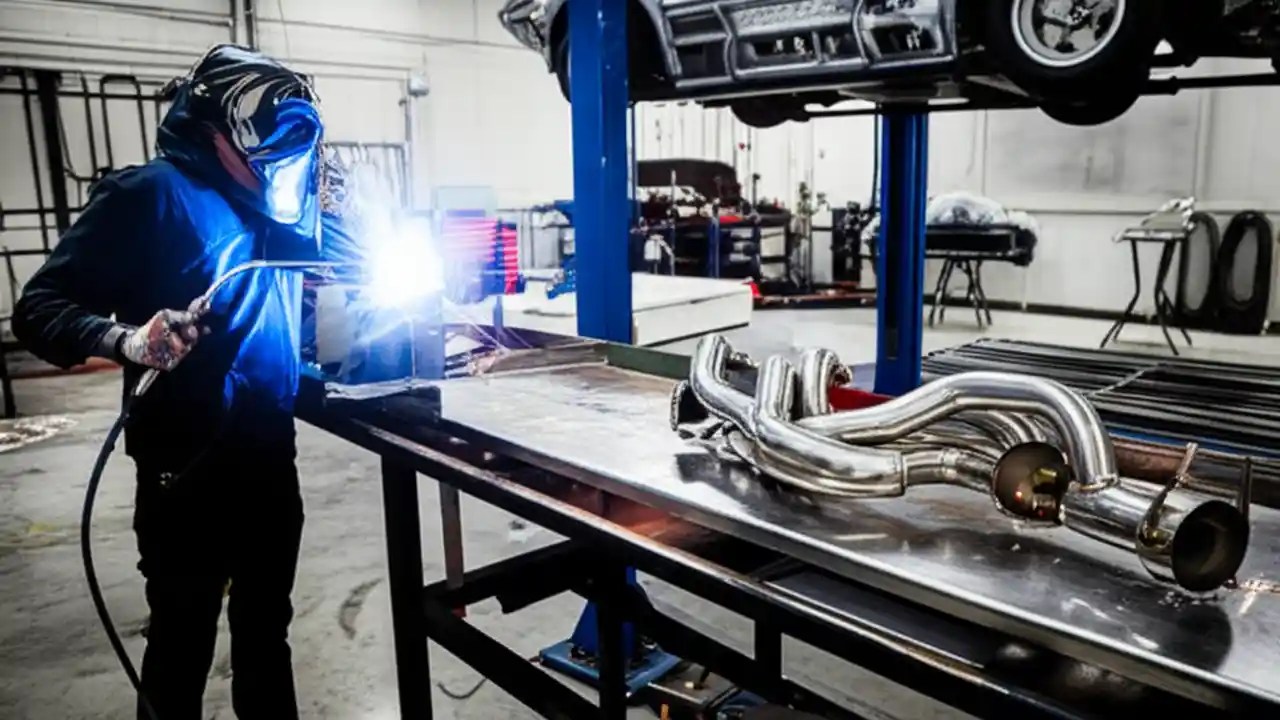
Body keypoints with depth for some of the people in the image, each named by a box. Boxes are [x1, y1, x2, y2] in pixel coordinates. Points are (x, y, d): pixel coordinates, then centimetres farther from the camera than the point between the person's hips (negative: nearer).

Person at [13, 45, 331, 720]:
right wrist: (125, 338, -32)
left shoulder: (275, 202, 8)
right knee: (183, 641, 10)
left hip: (271, 454, 6)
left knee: (266, 627, 20)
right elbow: (39, 307, -13)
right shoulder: (151, 193, -11)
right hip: (187, 467, -6)